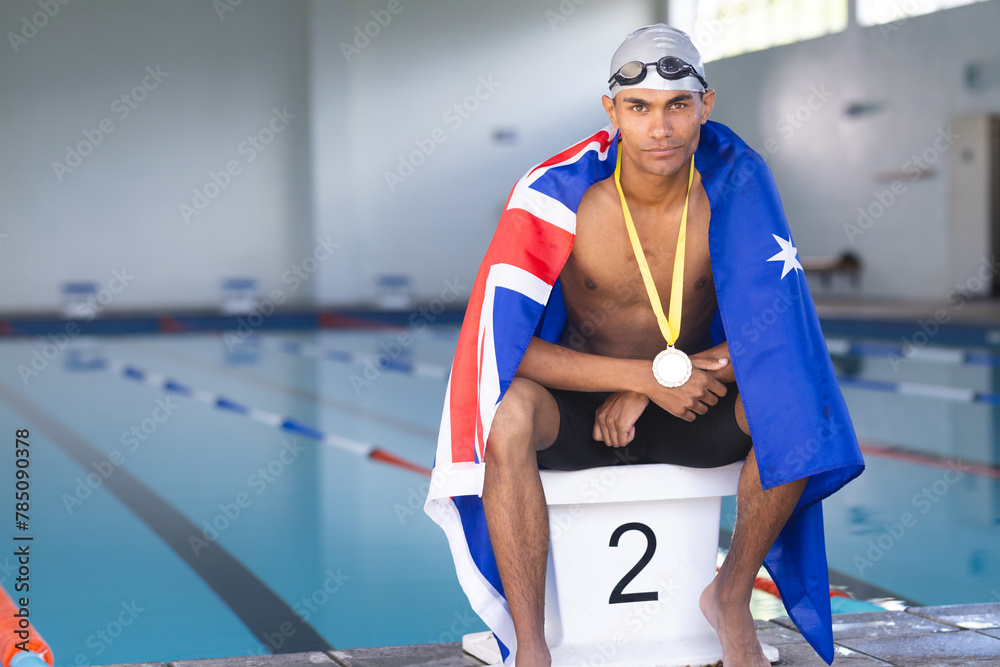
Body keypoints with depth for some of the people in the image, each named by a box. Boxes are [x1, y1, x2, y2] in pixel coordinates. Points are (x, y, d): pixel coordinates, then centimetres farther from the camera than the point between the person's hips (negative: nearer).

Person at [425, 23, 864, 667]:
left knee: (797, 407, -26)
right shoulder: (557, 193, -18)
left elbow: (780, 328, -12)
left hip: (688, 412, 2)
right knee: (509, 412, -35)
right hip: (577, 408, -2)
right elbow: (508, 348, -22)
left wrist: (643, 394, -20)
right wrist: (650, 374, -30)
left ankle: (732, 595, -3)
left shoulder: (737, 184, -12)